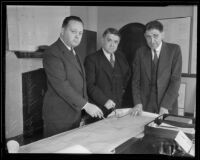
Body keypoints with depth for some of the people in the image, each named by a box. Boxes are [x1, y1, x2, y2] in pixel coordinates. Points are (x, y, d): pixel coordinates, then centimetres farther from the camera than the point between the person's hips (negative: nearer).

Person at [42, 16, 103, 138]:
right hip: (59, 116, -8)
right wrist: (85, 105, -23)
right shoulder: (53, 53, -16)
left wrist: (85, 106, 11)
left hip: (75, 112, 8)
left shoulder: (74, 52, 14)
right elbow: (61, 85, -23)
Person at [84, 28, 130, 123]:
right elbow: (89, 85, -13)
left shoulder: (120, 57, 12)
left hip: (117, 107, 5)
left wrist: (122, 88, 14)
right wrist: (104, 101, -19)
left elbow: (127, 74, 28)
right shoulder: (92, 59, -7)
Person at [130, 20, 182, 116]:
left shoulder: (174, 49, -4)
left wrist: (165, 106, -16)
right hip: (145, 104, 1)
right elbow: (136, 80, 1)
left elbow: (176, 79, -10)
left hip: (168, 105, -1)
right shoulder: (140, 52, 1)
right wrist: (138, 103, -11)